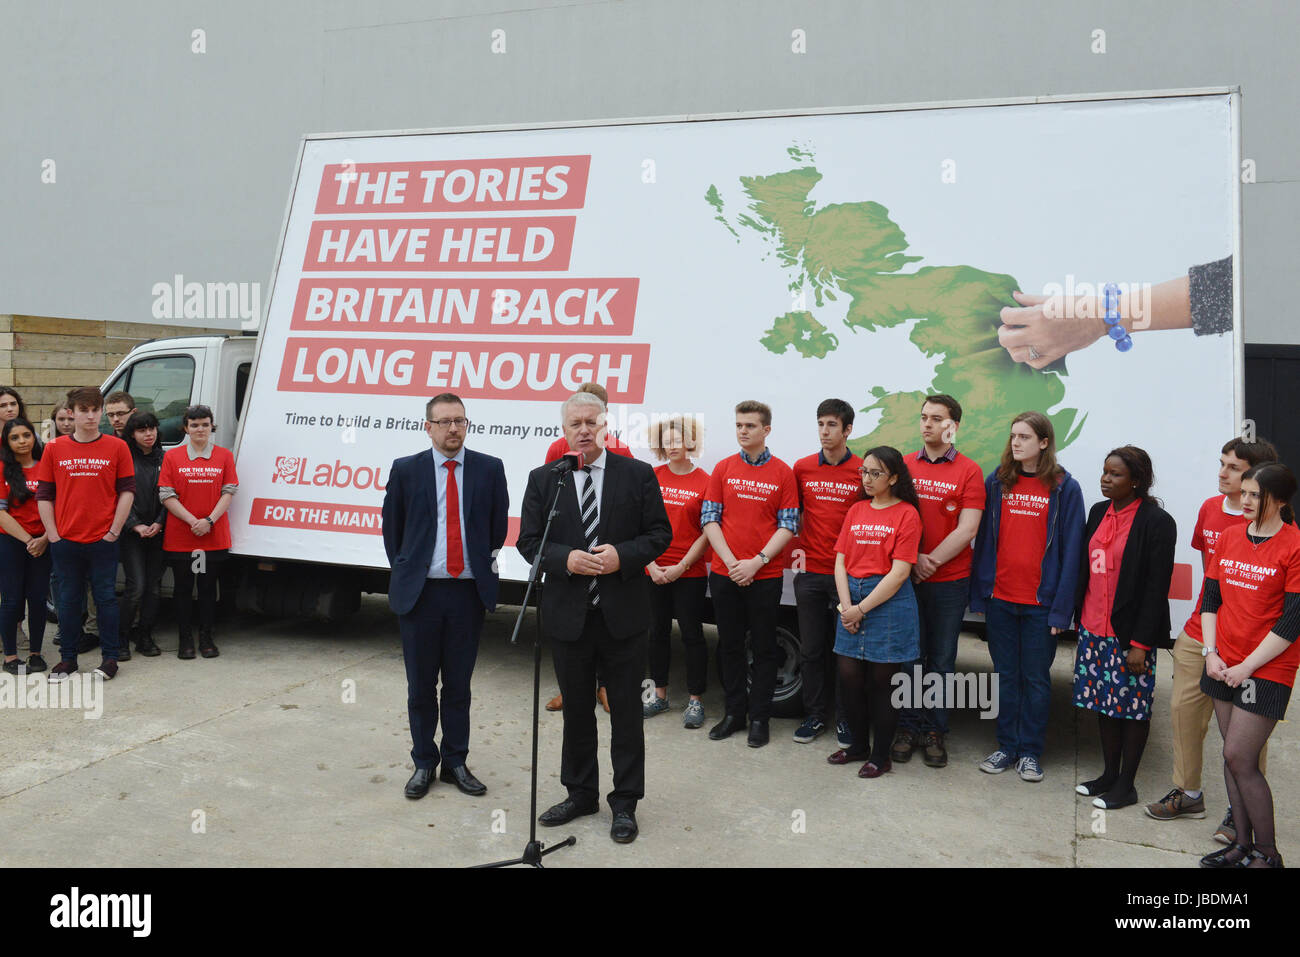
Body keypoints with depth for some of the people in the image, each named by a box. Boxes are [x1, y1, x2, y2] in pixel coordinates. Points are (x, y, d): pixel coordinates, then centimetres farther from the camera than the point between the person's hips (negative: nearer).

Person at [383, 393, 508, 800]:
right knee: (421, 685, 9)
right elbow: (392, 529, 11)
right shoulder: (405, 470, 0)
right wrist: (405, 572, 8)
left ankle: (456, 762, 23)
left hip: (468, 591, 0)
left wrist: (485, 566, 8)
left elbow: (498, 526, 11)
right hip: (419, 592, 0)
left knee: (459, 685, 10)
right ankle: (424, 762, 23)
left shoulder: (489, 469, 1)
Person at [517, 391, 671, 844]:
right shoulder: (543, 479, 4)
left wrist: (622, 555, -18)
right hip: (567, 615, 2)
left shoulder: (638, 474, 0)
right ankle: (580, 794, 32)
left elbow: (659, 533, -1)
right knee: (576, 709, 15)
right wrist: (566, 559, -16)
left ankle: (625, 802, 20)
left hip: (623, 614, -2)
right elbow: (529, 541, 2)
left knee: (626, 712, 7)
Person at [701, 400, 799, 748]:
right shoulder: (723, 469, 5)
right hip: (725, 573, 2)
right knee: (729, 645, 10)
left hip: (765, 575, -2)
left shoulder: (783, 472, -1)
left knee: (764, 648, 5)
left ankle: (759, 718, 16)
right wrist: (731, 562, -8)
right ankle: (734, 712, 23)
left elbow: (788, 525, -3)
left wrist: (757, 562, -13)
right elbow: (709, 519, 3)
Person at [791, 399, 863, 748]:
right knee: (811, 649, 9)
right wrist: (796, 547, 3)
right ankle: (815, 716, 22)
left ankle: (845, 719, 18)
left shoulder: (863, 470, -2)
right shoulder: (802, 468, 5)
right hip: (810, 572, 2)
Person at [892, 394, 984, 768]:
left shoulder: (969, 471, -1)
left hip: (950, 580, -2)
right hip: (906, 578, 2)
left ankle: (935, 731, 18)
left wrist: (932, 562, -13)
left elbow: (967, 530, -8)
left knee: (942, 659, 6)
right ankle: (908, 727, 19)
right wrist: (913, 559, -11)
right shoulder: (904, 466, 6)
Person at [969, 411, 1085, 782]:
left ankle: (1030, 751, 21)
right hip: (1000, 598, 3)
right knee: (1006, 675, 12)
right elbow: (983, 539, 6)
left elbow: (1070, 552, -5)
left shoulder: (1064, 489, -4)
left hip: (1040, 602, -2)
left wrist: (1061, 608, -10)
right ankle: (1007, 747, 24)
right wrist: (979, 592, 0)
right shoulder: (996, 482, 4)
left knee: (1036, 678, 8)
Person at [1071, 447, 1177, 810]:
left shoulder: (1157, 522, -12)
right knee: (1103, 702, 15)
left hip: (1129, 634, -6)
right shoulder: (1099, 512, 9)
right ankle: (1109, 774, 29)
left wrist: (1141, 643, -15)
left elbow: (1157, 587, -14)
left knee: (1133, 706, 5)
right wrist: (1080, 619, 13)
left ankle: (1126, 785, 17)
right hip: (1094, 628, 7)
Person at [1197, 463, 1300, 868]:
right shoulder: (1230, 538, 8)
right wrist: (1211, 653, 2)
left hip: (1267, 670, -6)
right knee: (1233, 756, 11)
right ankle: (1242, 843, 23)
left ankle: (1267, 853, 10)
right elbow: (1210, 598, 12)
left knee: (1239, 758, -6)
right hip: (1224, 666, 6)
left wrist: (1247, 666, -12)